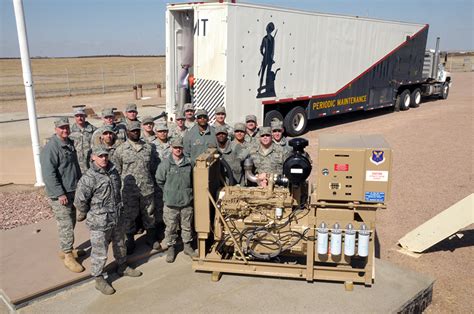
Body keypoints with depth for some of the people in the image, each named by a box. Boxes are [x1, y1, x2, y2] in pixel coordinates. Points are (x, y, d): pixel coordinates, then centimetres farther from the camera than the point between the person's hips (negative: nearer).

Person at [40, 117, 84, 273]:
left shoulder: (70, 143, 10)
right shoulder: (51, 147, -17)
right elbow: (49, 173, -22)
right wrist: (60, 194, -23)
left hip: (73, 191, 9)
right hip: (60, 194, -9)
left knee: (71, 223, 17)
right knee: (66, 225, -4)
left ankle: (65, 249, 33)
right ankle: (68, 256, 7)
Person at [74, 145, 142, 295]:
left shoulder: (114, 172, 3)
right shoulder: (88, 178, -20)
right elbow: (80, 201, -15)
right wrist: (85, 215, -1)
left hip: (117, 218, 7)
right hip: (99, 222, -7)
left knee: (120, 245, 23)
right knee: (100, 252, 4)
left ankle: (122, 267, 44)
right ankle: (99, 279, 21)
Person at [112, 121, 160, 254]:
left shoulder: (148, 147, 4)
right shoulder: (121, 150, -3)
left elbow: (156, 164, 12)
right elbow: (116, 169, 2)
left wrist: (149, 178, 9)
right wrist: (126, 180, 0)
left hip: (147, 188, 2)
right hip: (129, 189, -2)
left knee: (149, 213, 14)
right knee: (129, 215, 9)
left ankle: (151, 238, 31)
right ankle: (130, 240, 26)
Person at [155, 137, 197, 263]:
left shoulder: (188, 163, -1)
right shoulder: (165, 163, -8)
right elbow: (159, 181, 1)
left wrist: (187, 191, 11)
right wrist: (169, 192, 6)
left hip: (186, 201, 2)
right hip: (170, 202, -2)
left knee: (187, 226, 15)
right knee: (170, 227, 9)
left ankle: (187, 246, 31)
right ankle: (171, 248, 25)